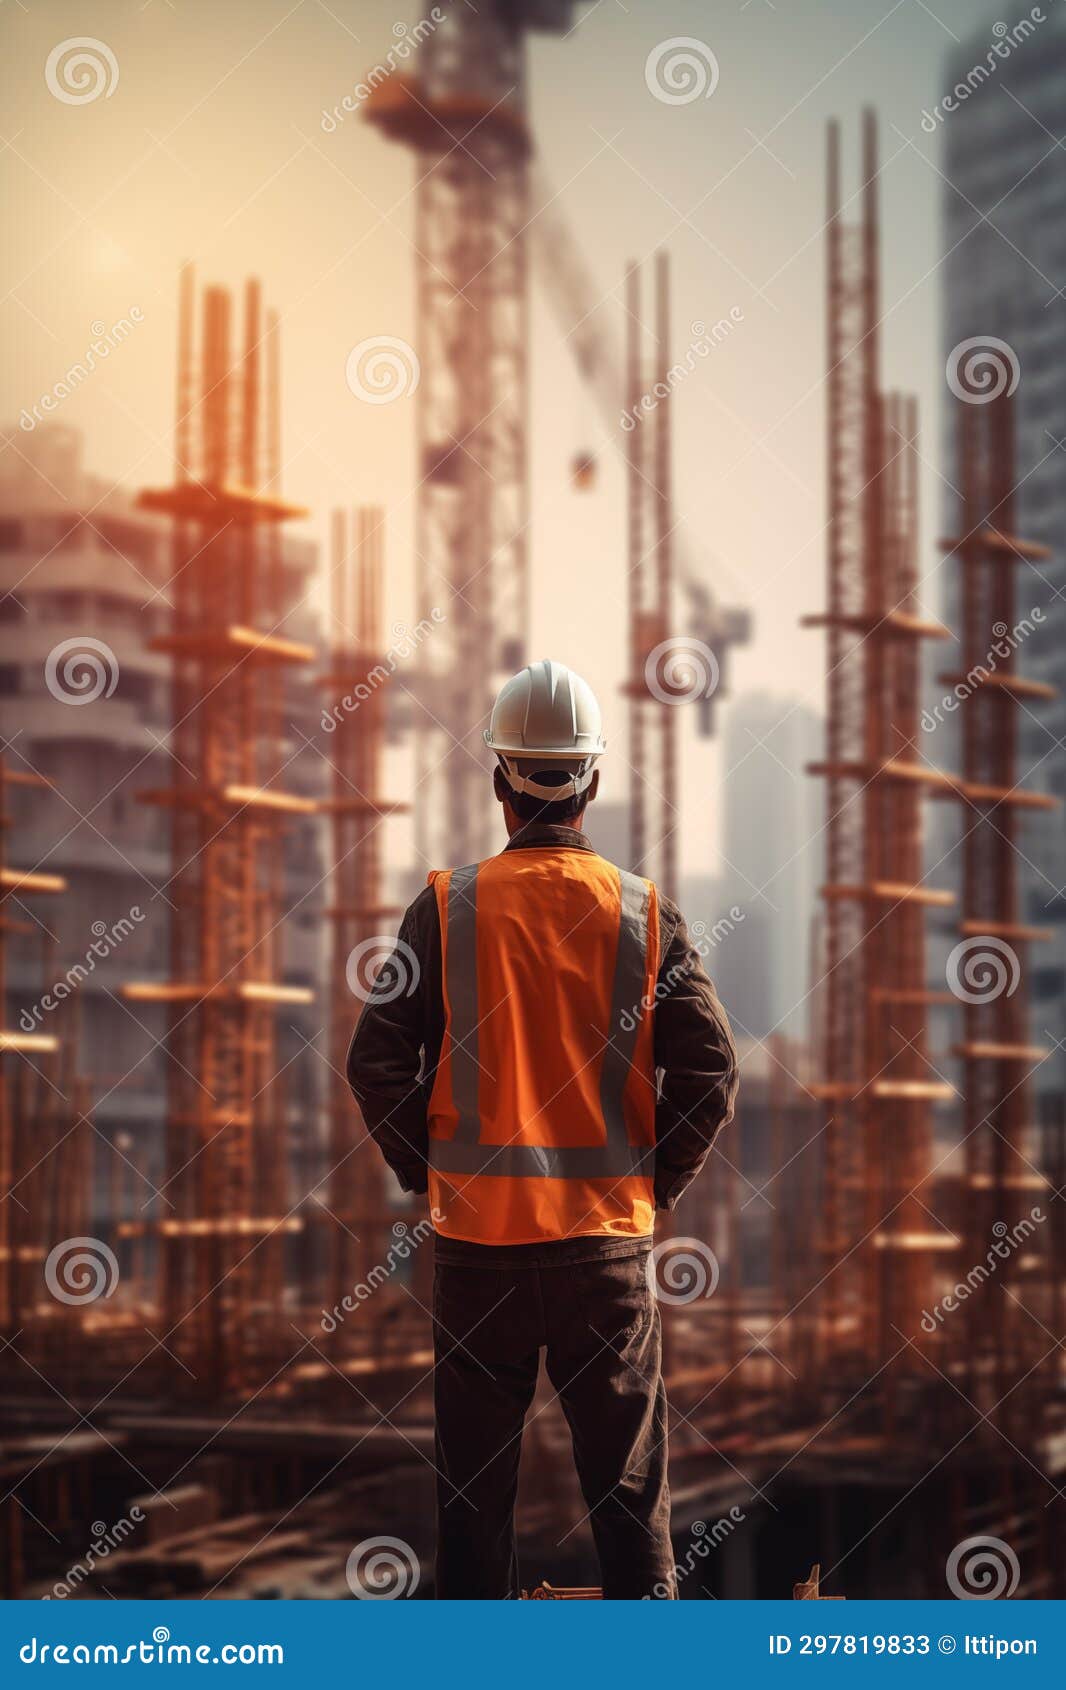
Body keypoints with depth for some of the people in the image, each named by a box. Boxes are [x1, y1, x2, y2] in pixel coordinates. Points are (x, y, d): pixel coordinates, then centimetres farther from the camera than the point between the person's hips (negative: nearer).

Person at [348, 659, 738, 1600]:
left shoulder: (448, 906, -4)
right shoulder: (645, 913, -2)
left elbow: (377, 1064, -6)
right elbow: (710, 1071, -5)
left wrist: (428, 1175, 7)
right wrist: (653, 1186, 6)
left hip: (477, 1239, 0)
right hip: (609, 1239, 0)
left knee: (474, 1485, 11)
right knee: (629, 1484, 9)